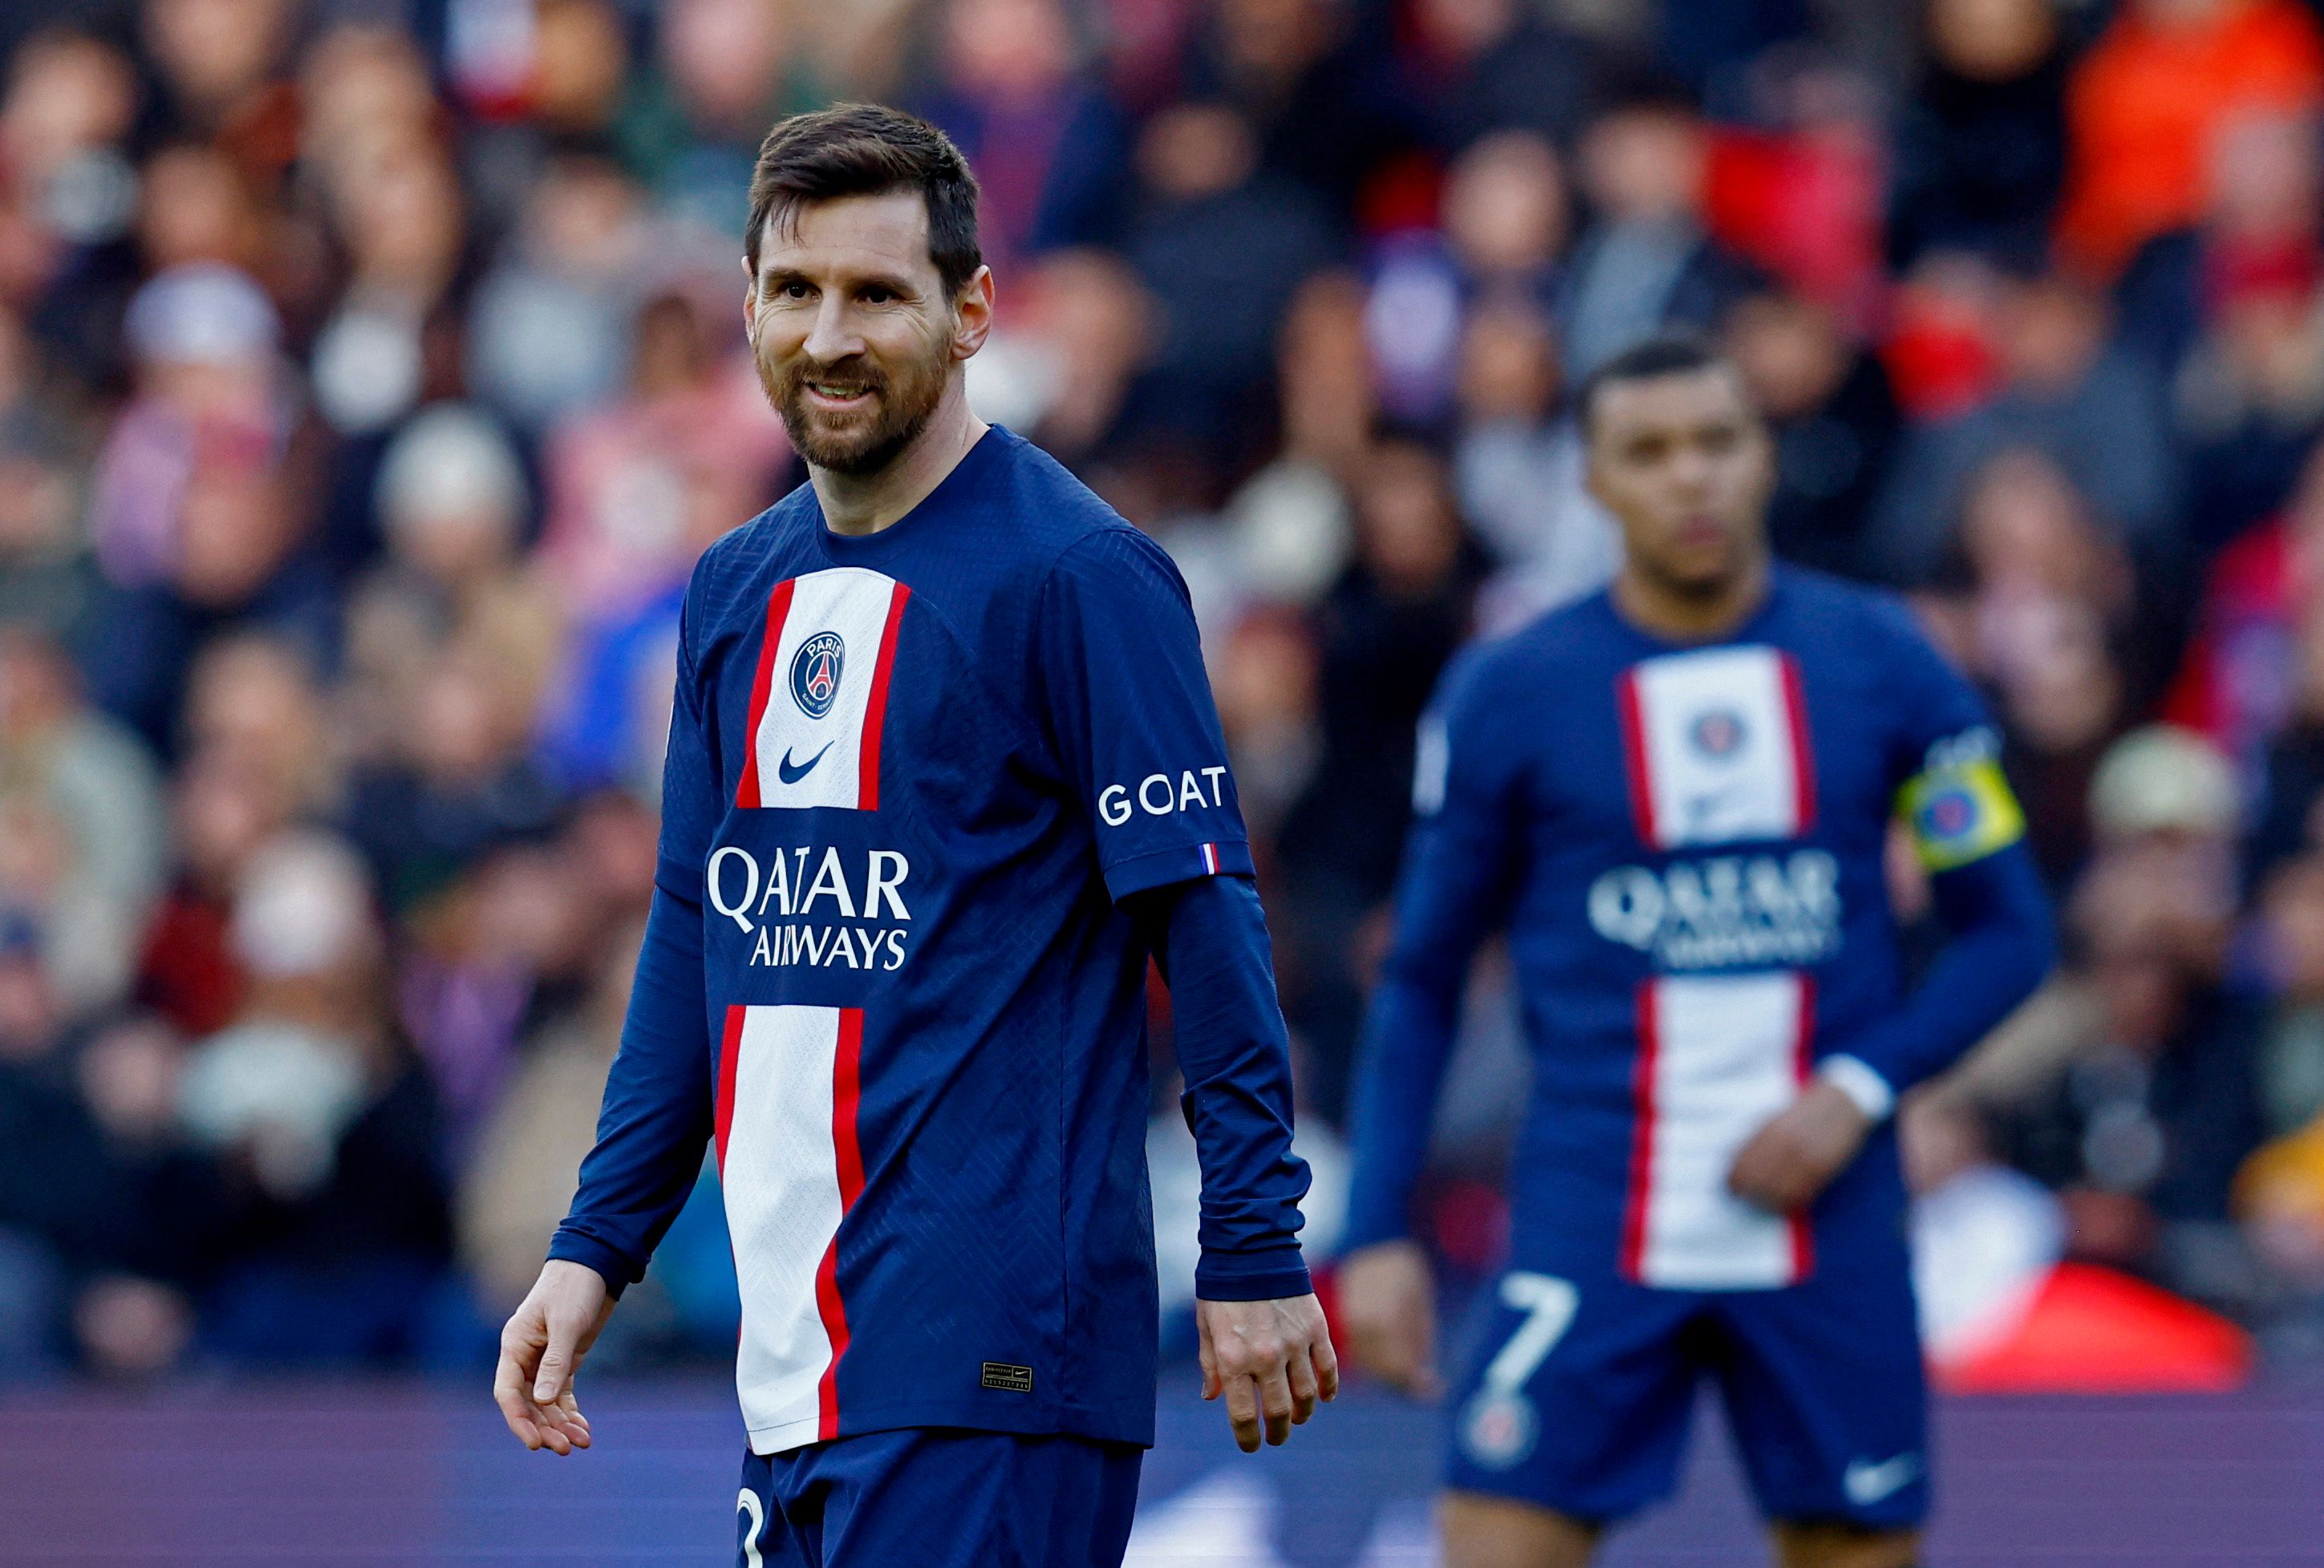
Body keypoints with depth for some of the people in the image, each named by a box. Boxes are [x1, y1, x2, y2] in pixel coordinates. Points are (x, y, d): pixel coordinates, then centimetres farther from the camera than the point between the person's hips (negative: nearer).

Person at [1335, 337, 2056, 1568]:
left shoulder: (1881, 667, 2)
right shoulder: (1506, 694, -1)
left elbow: (2007, 931, 7)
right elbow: (1421, 980, 7)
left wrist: (1859, 1091, -9)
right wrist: (1377, 1233, -1)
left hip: (1828, 1228, 2)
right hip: (1592, 1225, -1)